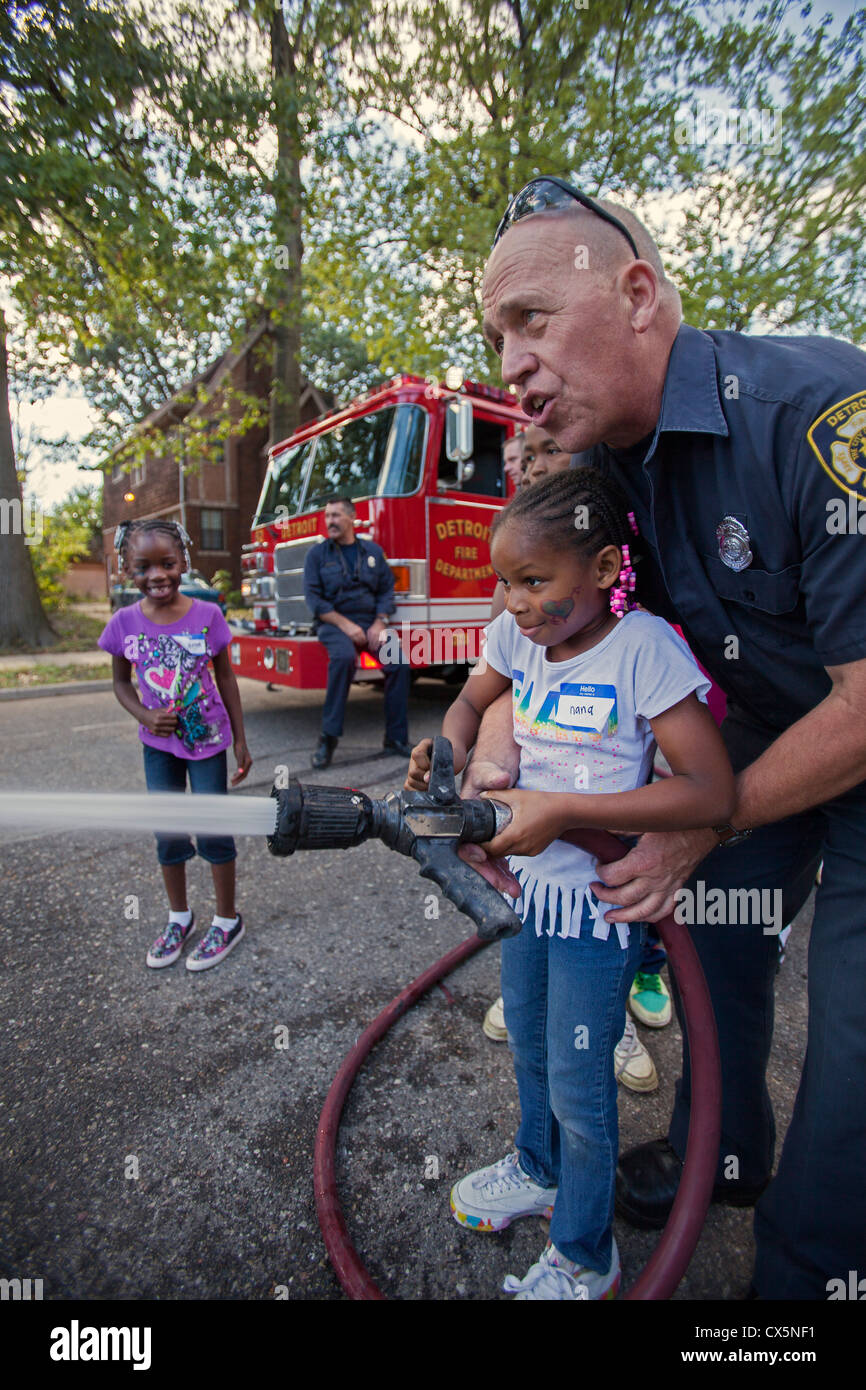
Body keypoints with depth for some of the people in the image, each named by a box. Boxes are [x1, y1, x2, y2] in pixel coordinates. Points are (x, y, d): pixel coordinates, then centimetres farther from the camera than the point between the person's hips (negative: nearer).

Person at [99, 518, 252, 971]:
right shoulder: (124, 623, -9)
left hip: (207, 738, -2)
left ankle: (227, 920, 25)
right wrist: (146, 717, -15)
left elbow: (225, 676, -5)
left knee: (213, 830, 6)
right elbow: (121, 683, 5)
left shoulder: (206, 615, -14)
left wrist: (240, 740, -2)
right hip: (159, 744, 2)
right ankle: (179, 917, 35)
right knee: (168, 834, 13)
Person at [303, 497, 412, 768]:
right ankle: (328, 738, -27)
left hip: (370, 622, 3)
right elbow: (314, 598, -3)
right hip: (333, 623, -3)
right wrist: (345, 625, -14)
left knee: (398, 662, -22)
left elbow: (387, 590, 11)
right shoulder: (318, 554, 5)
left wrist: (380, 623, -6)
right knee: (344, 656, -36)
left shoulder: (373, 551, 13)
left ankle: (396, 738, -9)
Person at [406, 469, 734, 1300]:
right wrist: (449, 746, -8)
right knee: (528, 1047, 26)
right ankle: (538, 1171, 56)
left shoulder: (644, 645, -22)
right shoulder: (515, 635, -4)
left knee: (579, 1087, 11)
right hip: (528, 882, 7)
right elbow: (471, 701, 15)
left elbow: (712, 791, -25)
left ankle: (585, 1261, 40)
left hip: (598, 898, -6)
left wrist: (562, 810, -29)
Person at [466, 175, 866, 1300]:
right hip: (769, 720, 6)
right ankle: (722, 1154, 40)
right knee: (712, 934, 12)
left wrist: (704, 827, -20)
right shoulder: (603, 465, -8)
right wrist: (497, 748, -19)